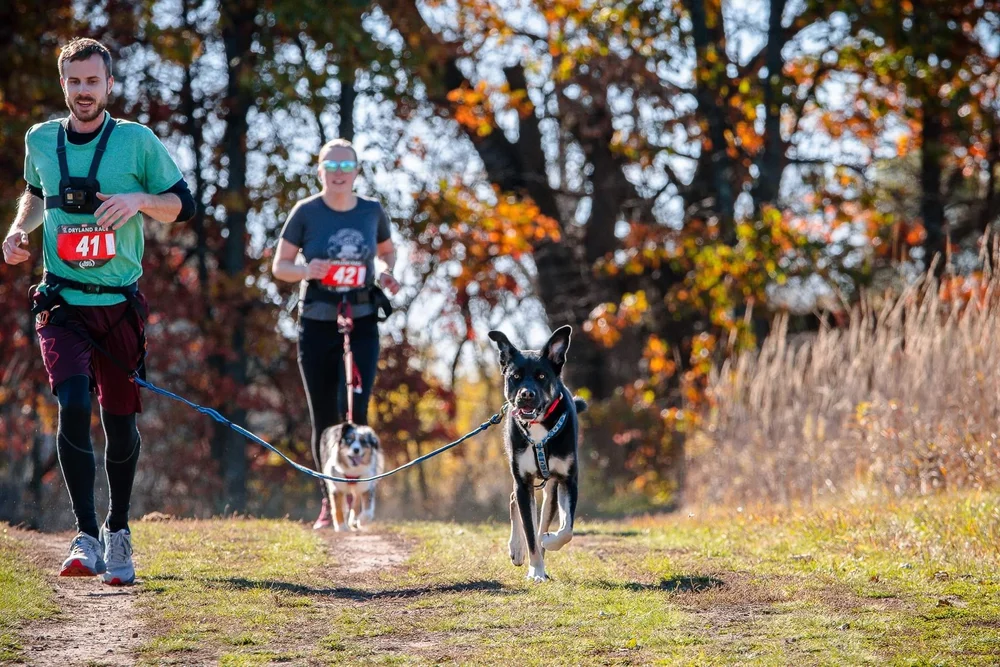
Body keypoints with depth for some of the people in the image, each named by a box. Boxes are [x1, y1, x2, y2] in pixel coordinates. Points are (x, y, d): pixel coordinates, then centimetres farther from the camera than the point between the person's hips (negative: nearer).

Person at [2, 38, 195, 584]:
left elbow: (183, 205, 2)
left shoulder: (136, 141, -3)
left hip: (119, 304, 0)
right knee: (73, 407, -18)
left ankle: (118, 530, 27)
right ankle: (87, 538, -15)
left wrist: (140, 199, -17)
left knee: (119, 419, 6)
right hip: (61, 303, 0)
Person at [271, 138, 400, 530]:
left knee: (355, 410, -16)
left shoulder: (372, 211, 4)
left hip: (362, 324, 0)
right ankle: (329, 504, 16)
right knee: (324, 418, 4)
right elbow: (279, 266, 2)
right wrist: (306, 270, -19)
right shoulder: (306, 212, -3)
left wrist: (386, 271, -1)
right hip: (317, 324, 0)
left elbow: (387, 250, 22)